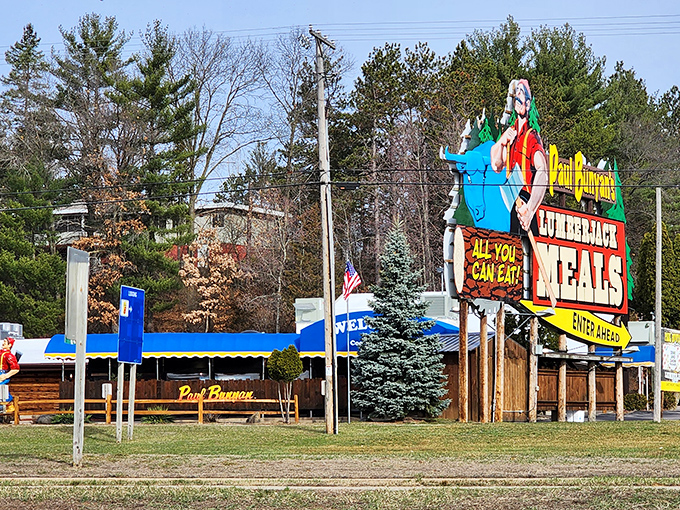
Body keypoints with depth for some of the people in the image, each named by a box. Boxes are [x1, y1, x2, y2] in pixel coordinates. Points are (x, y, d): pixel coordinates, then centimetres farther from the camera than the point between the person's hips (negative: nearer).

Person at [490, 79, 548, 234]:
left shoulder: (532, 137, -6)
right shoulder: (509, 133, 16)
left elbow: (542, 173, -20)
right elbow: (496, 165, 17)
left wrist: (530, 208, -29)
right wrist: (502, 142, -2)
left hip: (527, 199, -7)